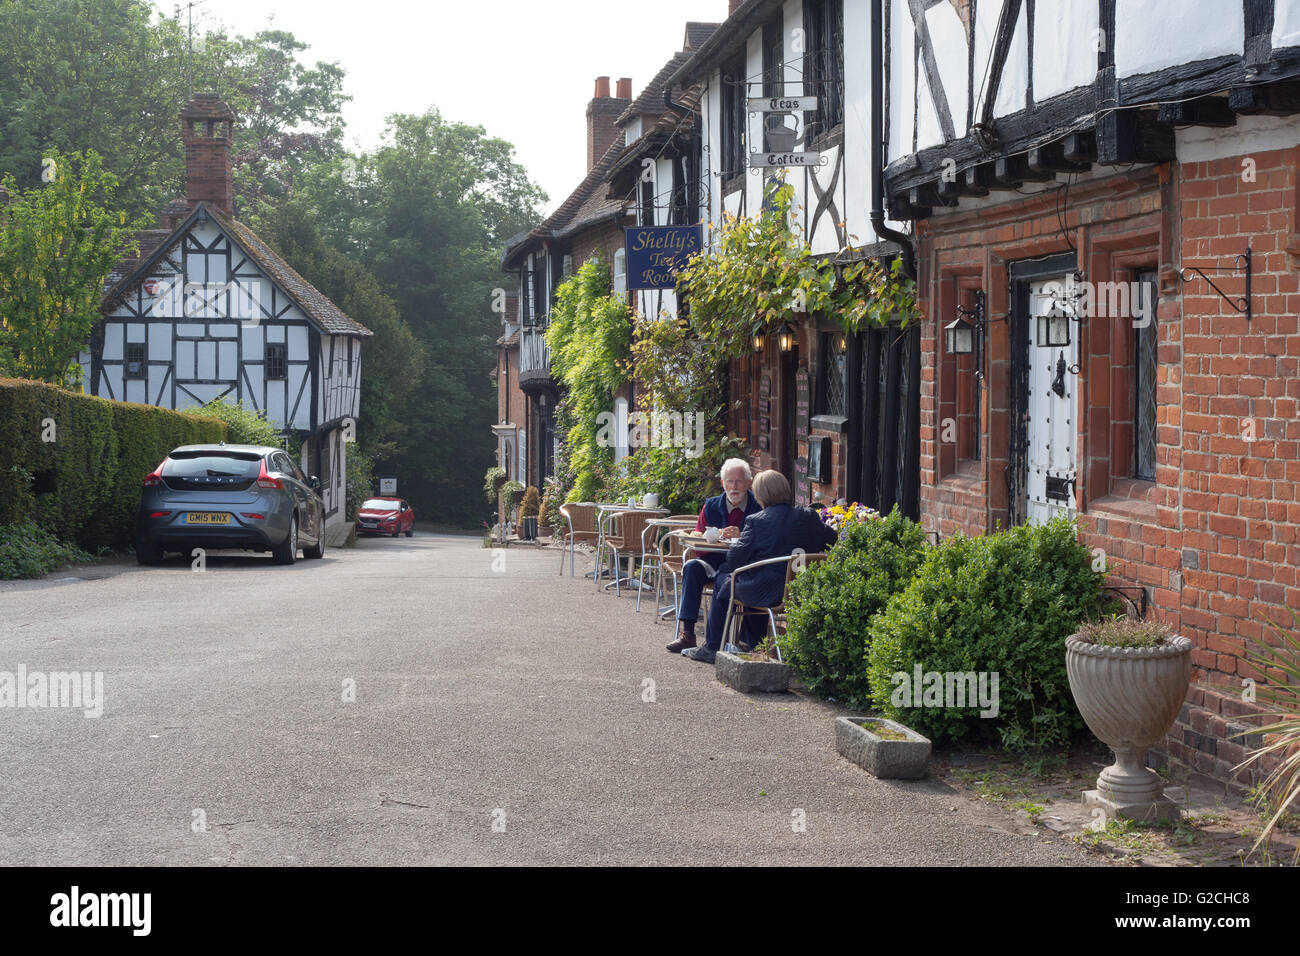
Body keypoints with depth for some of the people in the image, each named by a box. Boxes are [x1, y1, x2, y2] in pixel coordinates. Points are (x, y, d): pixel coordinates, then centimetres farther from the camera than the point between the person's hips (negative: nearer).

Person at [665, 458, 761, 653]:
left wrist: (741, 537, -22)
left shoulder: (759, 508, 0)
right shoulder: (711, 506, 11)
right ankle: (687, 634, -31)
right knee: (692, 567, -27)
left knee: (725, 572, -36)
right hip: (714, 561, 4)